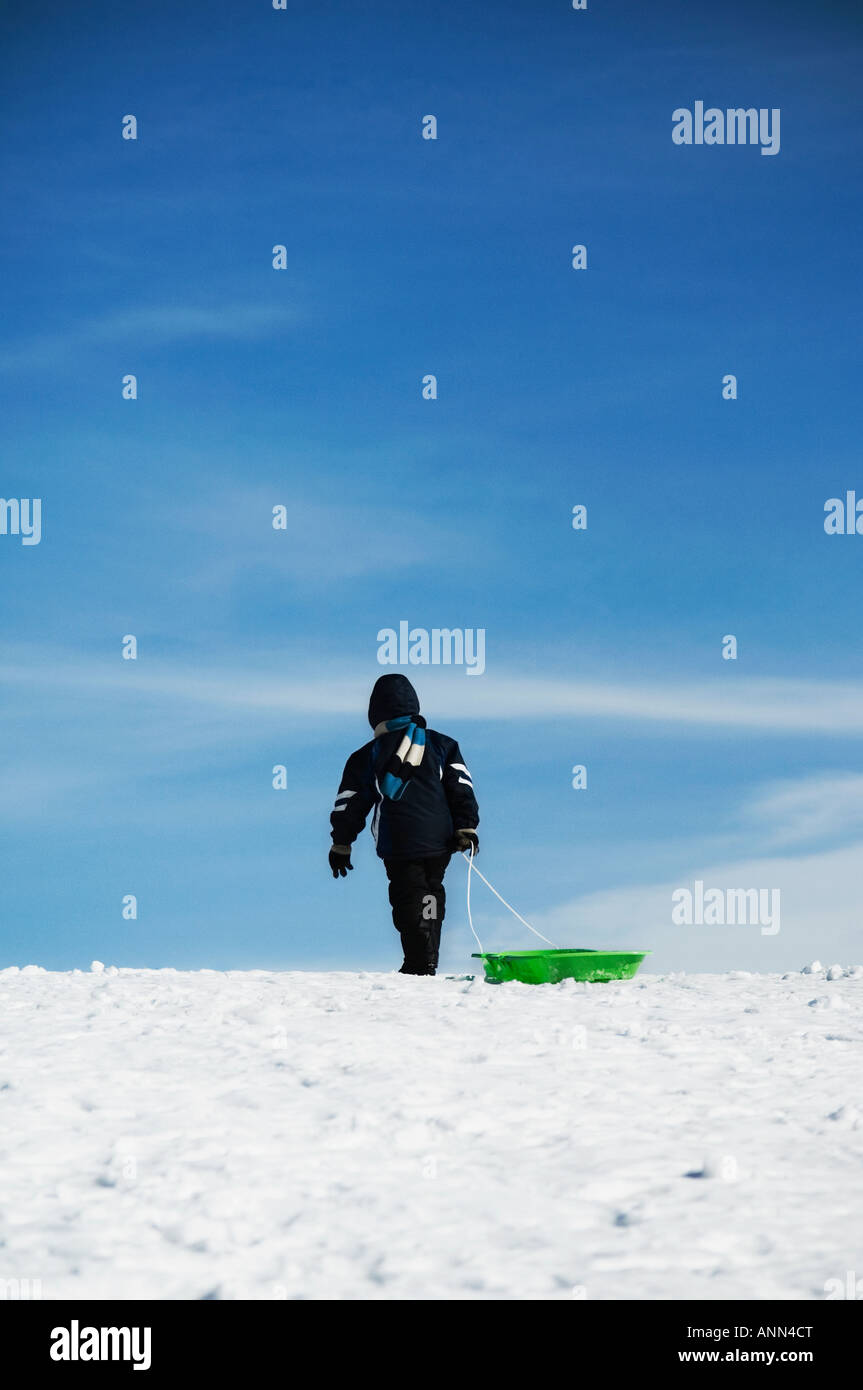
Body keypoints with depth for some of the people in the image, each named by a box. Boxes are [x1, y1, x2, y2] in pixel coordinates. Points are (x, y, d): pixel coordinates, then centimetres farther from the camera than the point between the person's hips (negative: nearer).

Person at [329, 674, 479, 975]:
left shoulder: (366, 757, 3)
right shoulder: (442, 745, 7)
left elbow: (349, 804, 7)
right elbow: (461, 788, 2)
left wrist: (340, 845, 16)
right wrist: (467, 828, 3)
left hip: (399, 848, -3)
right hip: (439, 841, 3)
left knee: (410, 907, 2)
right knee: (430, 897, 18)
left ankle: (420, 966, -3)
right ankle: (428, 962, 22)